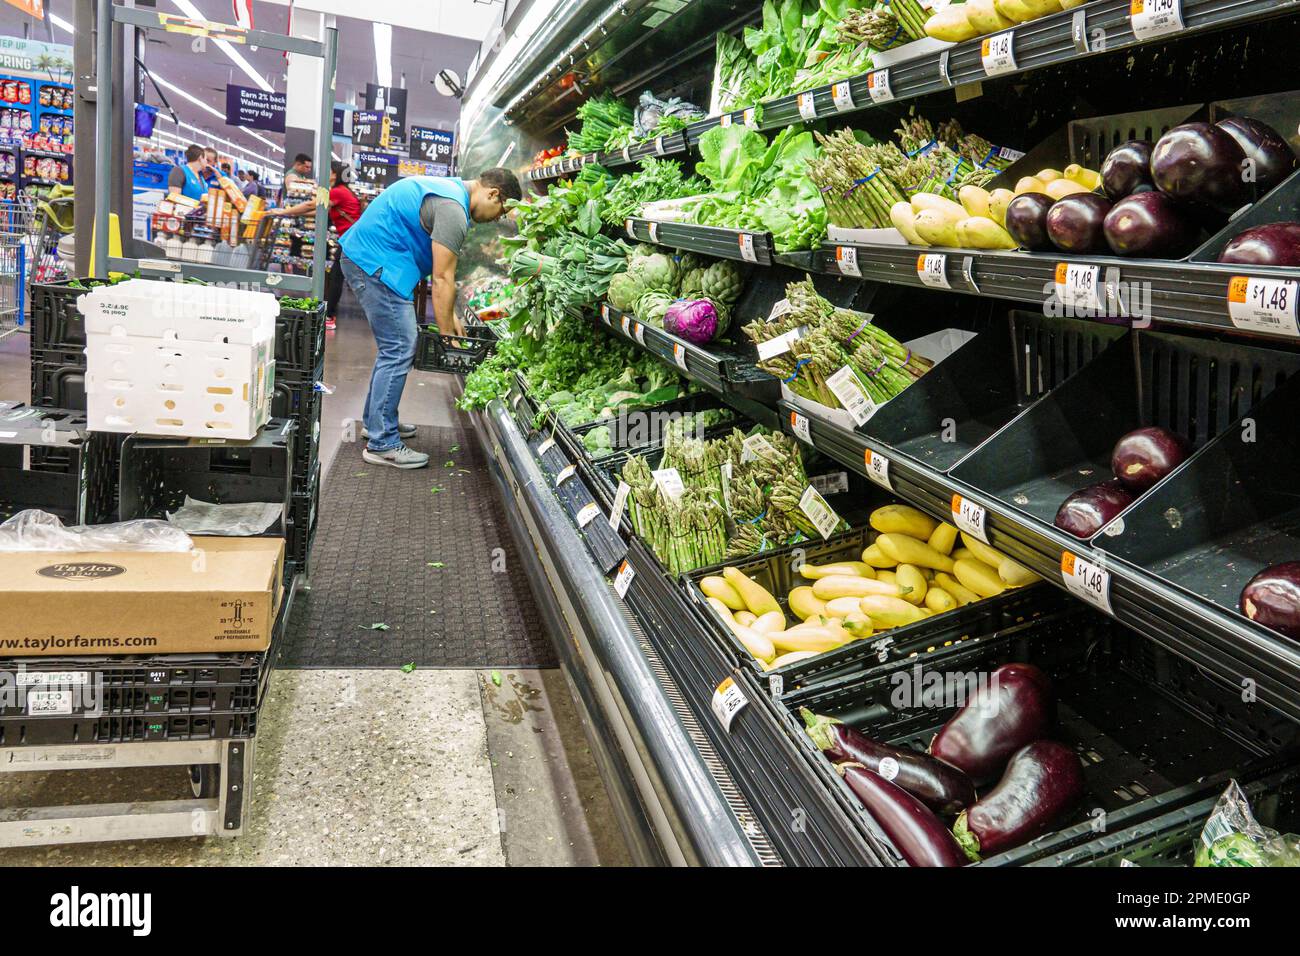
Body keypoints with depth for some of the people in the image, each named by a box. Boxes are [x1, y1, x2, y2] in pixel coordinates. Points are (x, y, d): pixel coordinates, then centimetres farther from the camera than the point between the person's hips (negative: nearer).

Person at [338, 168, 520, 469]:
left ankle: (377, 422, 30)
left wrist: (450, 315, 16)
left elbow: (440, 273, 18)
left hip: (361, 256, 11)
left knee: (393, 345, 19)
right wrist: (448, 336, -11)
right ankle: (381, 444, -7)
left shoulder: (450, 189, 15)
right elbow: (443, 280, -17)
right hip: (375, 263, -11)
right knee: (399, 349, -10)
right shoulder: (452, 208, -18)